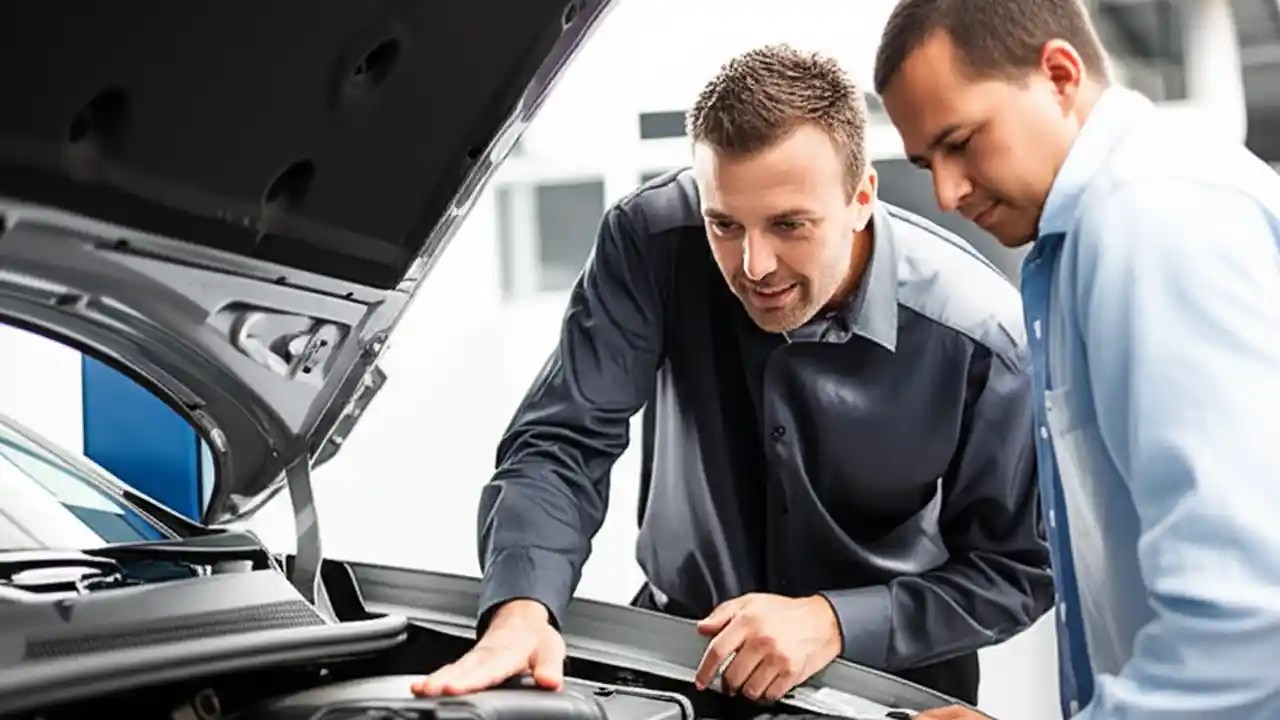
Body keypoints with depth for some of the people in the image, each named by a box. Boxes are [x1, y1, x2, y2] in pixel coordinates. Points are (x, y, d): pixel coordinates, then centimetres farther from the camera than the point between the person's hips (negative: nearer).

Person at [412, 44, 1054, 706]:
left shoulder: (982, 336, -21)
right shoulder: (653, 239, -18)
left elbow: (1016, 569, -11)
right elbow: (563, 442, -18)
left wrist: (834, 622, -24)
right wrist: (521, 609, -36)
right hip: (680, 646, 0)